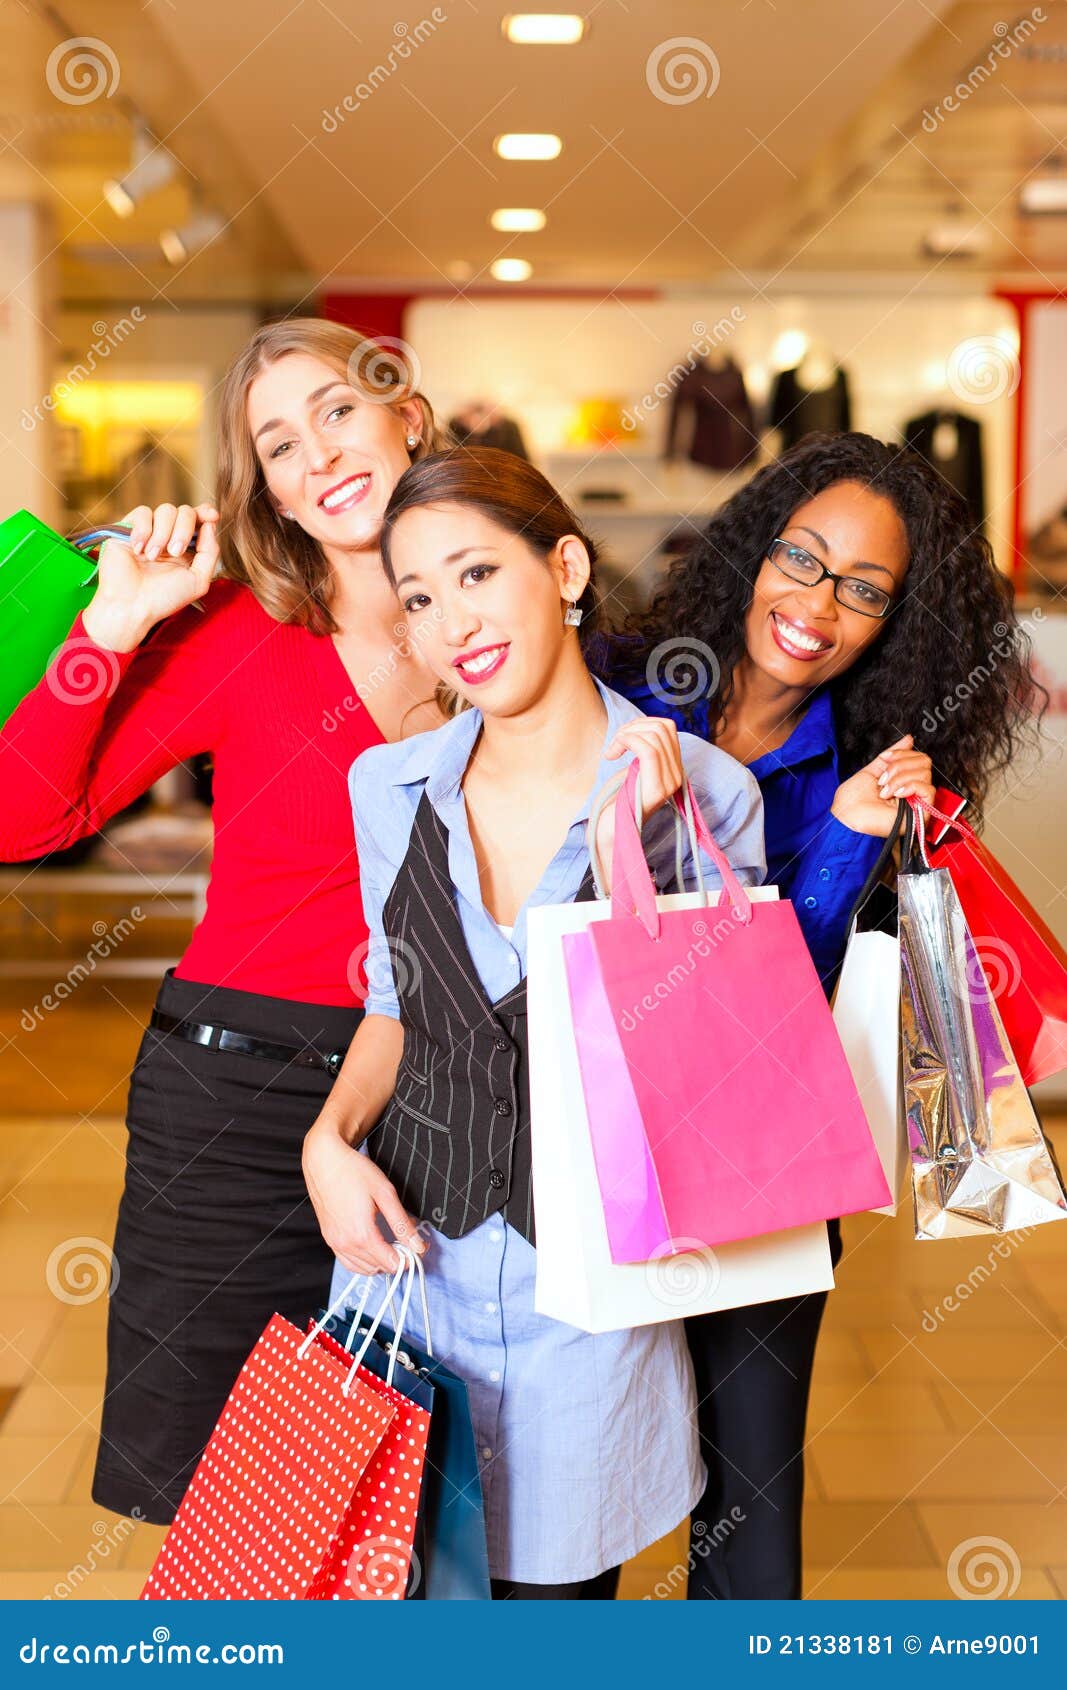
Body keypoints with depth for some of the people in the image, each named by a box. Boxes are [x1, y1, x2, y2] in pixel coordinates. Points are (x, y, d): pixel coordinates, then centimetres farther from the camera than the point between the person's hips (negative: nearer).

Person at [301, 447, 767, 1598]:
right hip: (404, 1245, 3)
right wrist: (331, 1138, -5)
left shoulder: (703, 793, -10)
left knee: (555, 1584, 11)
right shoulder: (391, 786, 1)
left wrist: (639, 843, -21)